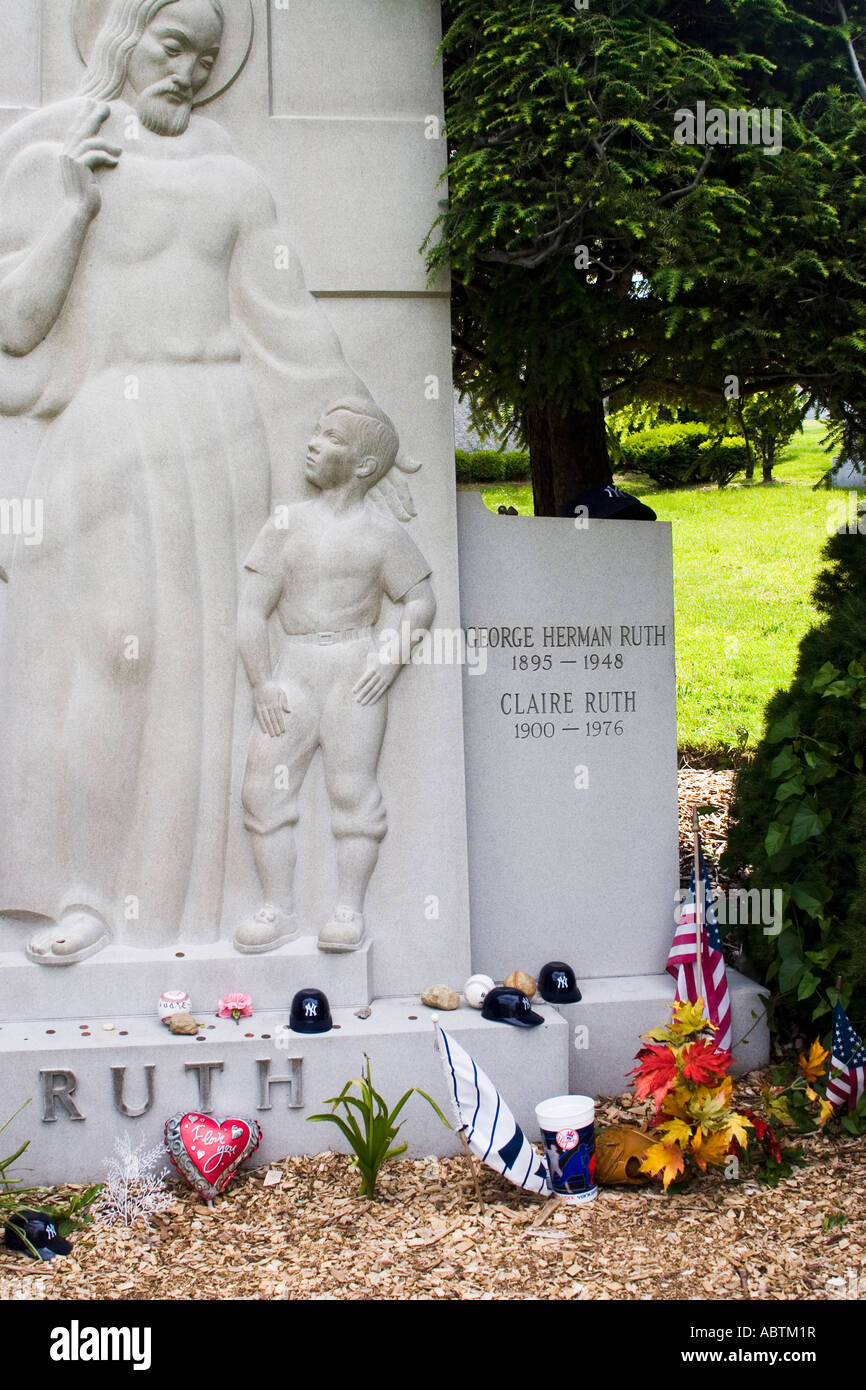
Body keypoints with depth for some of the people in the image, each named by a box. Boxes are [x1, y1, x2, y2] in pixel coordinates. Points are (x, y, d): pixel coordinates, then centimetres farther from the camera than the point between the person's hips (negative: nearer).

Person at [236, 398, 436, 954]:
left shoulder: (381, 532, 3)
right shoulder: (288, 523, 9)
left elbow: (421, 602, 7)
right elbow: (252, 609, 5)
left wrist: (393, 655, -9)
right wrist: (262, 683, -4)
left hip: (355, 667, -3)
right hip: (293, 666, 3)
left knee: (353, 789, -4)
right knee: (265, 787, -3)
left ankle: (350, 912, 4)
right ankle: (280, 909, 6)